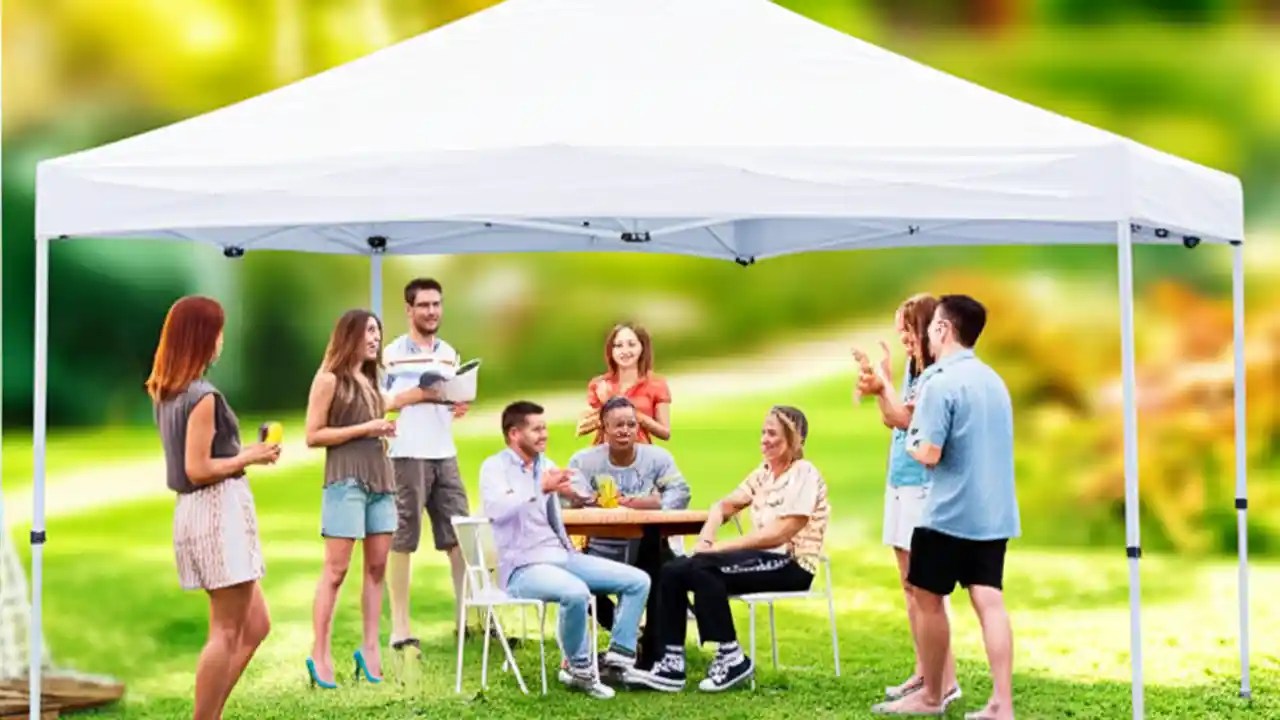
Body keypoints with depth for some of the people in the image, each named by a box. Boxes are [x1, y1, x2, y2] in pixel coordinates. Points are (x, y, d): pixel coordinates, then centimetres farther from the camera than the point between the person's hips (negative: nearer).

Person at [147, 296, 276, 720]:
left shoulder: (166, 393, 12)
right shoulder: (202, 397, -16)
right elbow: (198, 470, -19)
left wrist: (243, 455, 14)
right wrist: (249, 457, -8)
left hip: (196, 510, 9)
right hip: (219, 510, -9)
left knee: (255, 625, 14)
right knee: (227, 631, -3)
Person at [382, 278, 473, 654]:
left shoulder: (449, 353, 14)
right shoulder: (393, 354, -4)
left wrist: (460, 407, 0)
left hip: (445, 454, 6)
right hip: (407, 455, -6)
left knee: (460, 536, 4)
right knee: (403, 540, -2)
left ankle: (467, 618, 11)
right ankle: (400, 629, 2)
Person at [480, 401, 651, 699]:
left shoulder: (546, 465, 15)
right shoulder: (495, 467, -5)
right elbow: (496, 510, -26)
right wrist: (541, 489, -34)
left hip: (561, 556, 8)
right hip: (523, 566, -8)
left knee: (638, 580, -3)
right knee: (576, 592, -37)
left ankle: (618, 659, -3)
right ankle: (579, 669, -15)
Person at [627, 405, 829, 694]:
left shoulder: (804, 475, -10)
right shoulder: (763, 473, 16)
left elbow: (778, 534, -18)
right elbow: (724, 506, 17)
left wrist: (719, 548, -18)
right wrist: (705, 539, -6)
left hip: (791, 566, -8)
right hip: (766, 560, 8)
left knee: (702, 568, -28)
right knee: (673, 570, -9)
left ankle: (732, 658, -18)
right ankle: (672, 664, -13)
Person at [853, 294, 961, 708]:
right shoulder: (913, 369, 12)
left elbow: (908, 417, -21)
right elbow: (892, 421, 19)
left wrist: (883, 383, -12)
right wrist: (877, 390, 4)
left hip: (924, 488, -10)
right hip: (901, 484, 10)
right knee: (910, 585, 12)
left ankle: (946, 681, -4)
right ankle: (924, 672, 19)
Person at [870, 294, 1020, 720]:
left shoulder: (940, 383, -15)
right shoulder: (993, 380, 12)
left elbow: (929, 454, -19)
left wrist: (910, 444, 4)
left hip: (951, 511, -7)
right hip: (995, 511, 7)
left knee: (928, 599, 8)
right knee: (989, 602, 3)